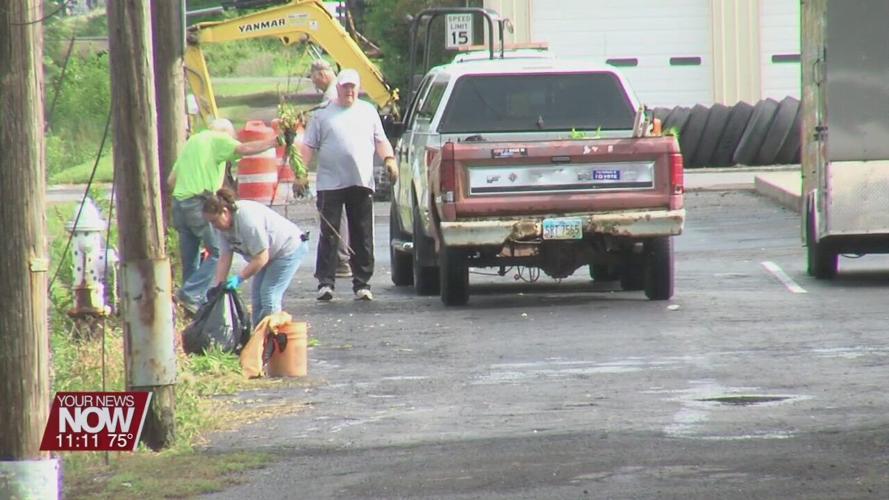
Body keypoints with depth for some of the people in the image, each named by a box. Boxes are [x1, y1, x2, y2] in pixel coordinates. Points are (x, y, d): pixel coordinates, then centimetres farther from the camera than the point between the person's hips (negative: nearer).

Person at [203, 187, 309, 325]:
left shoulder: (248, 220, -34)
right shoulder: (223, 225, -7)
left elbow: (261, 258, -30)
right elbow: (224, 258, -5)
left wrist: (239, 278, -27)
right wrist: (217, 286, -12)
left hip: (289, 248, -9)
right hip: (270, 254, 9)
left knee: (268, 296, -16)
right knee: (256, 295, 5)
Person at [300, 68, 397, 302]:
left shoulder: (368, 112, 16)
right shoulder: (323, 114, 9)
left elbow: (380, 140, 17)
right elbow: (309, 146, 7)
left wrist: (389, 158, -2)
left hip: (362, 184, 2)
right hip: (330, 184, -2)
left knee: (363, 238, 3)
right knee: (328, 235, -5)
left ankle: (362, 284, 7)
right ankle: (325, 283, -3)